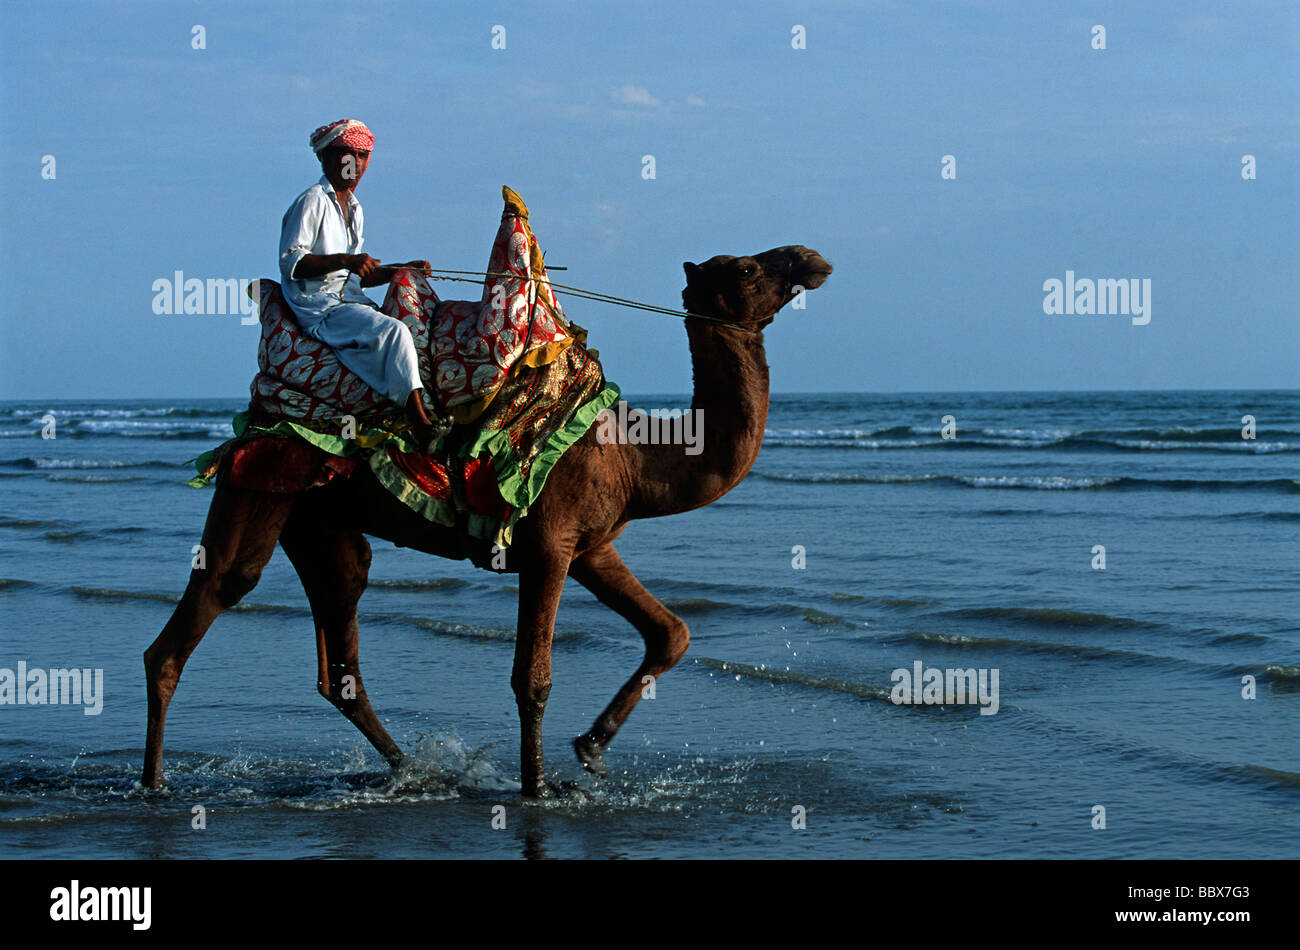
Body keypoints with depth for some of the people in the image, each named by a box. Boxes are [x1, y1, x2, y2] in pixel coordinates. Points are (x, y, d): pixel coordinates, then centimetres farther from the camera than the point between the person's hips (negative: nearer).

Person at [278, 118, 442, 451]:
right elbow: (290, 262, -14)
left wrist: (401, 270, 9)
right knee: (394, 332, -31)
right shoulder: (312, 202, -5)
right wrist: (344, 260, -24)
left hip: (350, 301, 9)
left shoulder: (354, 209, 23)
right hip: (319, 308, -9)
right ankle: (421, 426, -38)